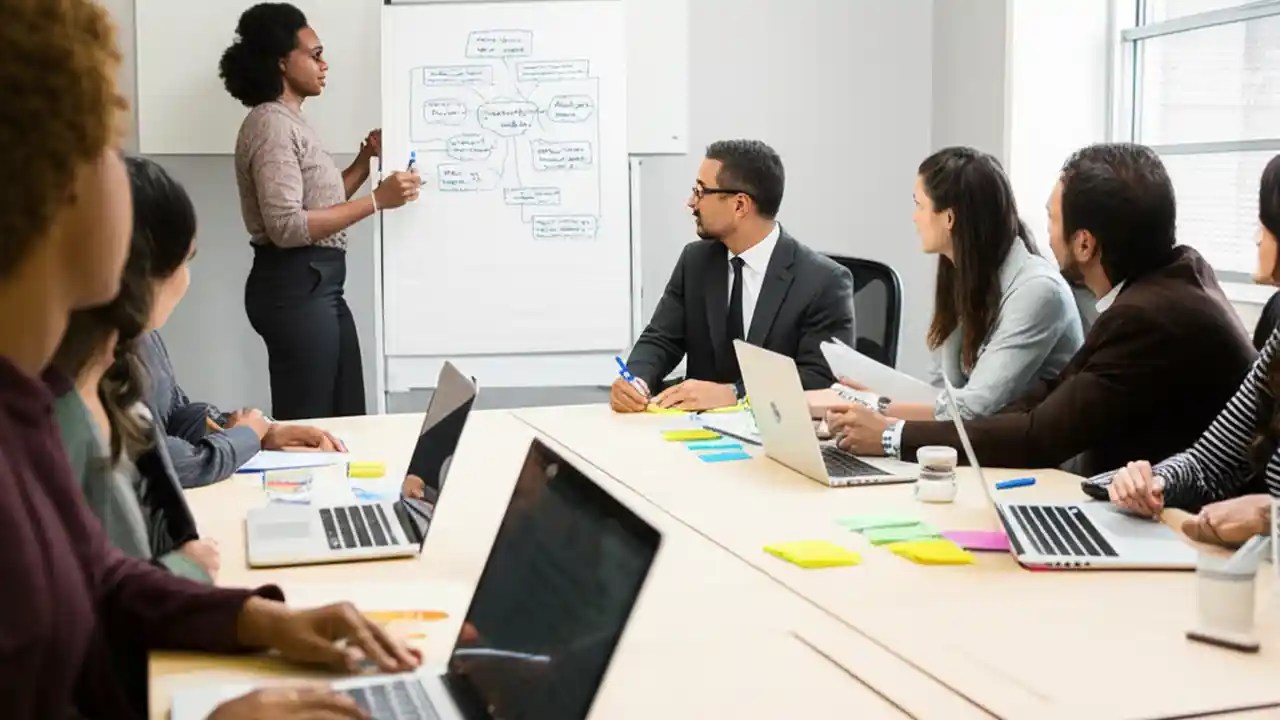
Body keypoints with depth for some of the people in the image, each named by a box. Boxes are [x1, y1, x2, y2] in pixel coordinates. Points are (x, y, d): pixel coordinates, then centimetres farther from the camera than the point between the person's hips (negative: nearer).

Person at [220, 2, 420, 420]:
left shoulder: (291, 123, 18)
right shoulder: (271, 124, -14)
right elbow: (288, 226, -23)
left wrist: (368, 158, 14)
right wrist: (376, 200, -22)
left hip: (318, 286, 10)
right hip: (295, 288, -10)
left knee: (346, 418, 13)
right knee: (306, 425, -3)